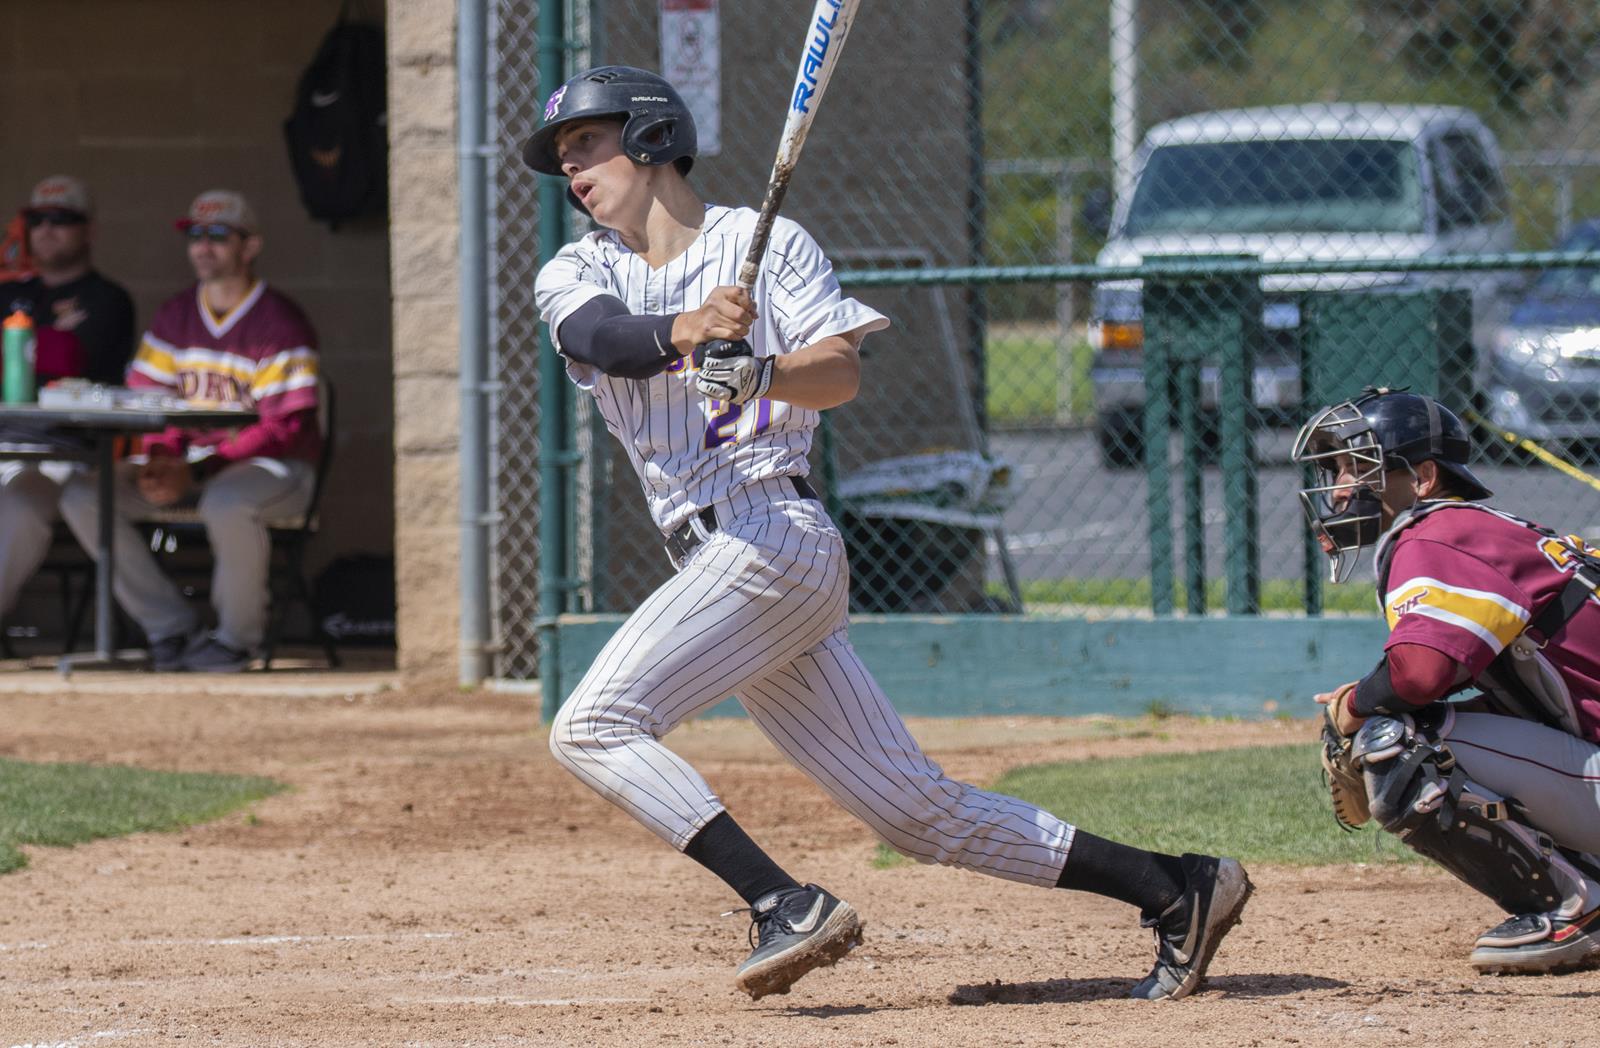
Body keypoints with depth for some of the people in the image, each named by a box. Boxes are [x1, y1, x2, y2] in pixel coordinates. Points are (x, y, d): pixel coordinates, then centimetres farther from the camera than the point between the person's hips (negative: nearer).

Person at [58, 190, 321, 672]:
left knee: (227, 502, -42)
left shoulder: (280, 323, -10)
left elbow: (286, 427, -17)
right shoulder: (174, 316, 10)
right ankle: (170, 624, -8)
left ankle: (237, 635, -16)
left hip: (272, 465, -6)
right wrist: (160, 463, -15)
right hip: (187, 461, 6)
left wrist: (196, 471, -25)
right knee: (82, 496, -13)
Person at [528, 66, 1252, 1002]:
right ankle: (1177, 888, 7)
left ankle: (787, 907, -24)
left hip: (776, 533, -6)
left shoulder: (763, 242, 2)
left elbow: (842, 372, -10)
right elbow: (606, 339, -9)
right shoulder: (575, 274, 15)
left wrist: (761, 373, -32)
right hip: (719, 563, 6)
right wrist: (680, 331, -31)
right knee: (921, 812, 4)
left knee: (592, 727, -20)